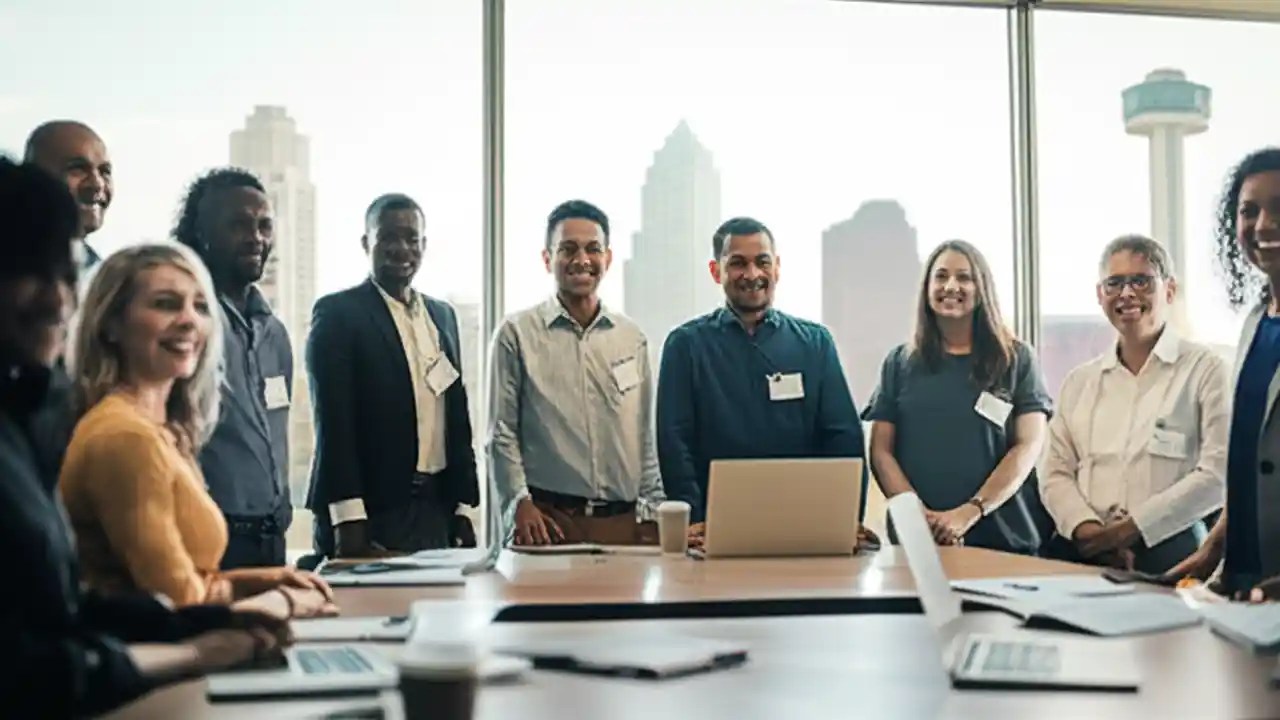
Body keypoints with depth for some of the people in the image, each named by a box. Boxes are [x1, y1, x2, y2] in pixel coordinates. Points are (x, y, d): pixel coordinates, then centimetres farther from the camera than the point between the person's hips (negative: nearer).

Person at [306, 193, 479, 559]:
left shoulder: (442, 315, 14)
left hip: (436, 511, 6)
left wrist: (463, 506, 12)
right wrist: (348, 522, -17)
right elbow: (333, 422, -11)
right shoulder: (336, 313, -5)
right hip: (371, 515, -5)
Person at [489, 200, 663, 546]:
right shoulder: (517, 334, 1)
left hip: (625, 522, 3)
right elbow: (502, 432, 1)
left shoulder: (632, 338, 11)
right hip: (549, 519, -3)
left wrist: (651, 511, 8)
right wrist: (520, 501, -8)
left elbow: (645, 435, 13)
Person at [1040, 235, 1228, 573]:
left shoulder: (1206, 370, 5)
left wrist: (1132, 528, -11)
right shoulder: (1080, 380, 18)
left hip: (1168, 551, -3)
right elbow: (1057, 474, 12)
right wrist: (1088, 529, -8)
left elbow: (1218, 475, -4)